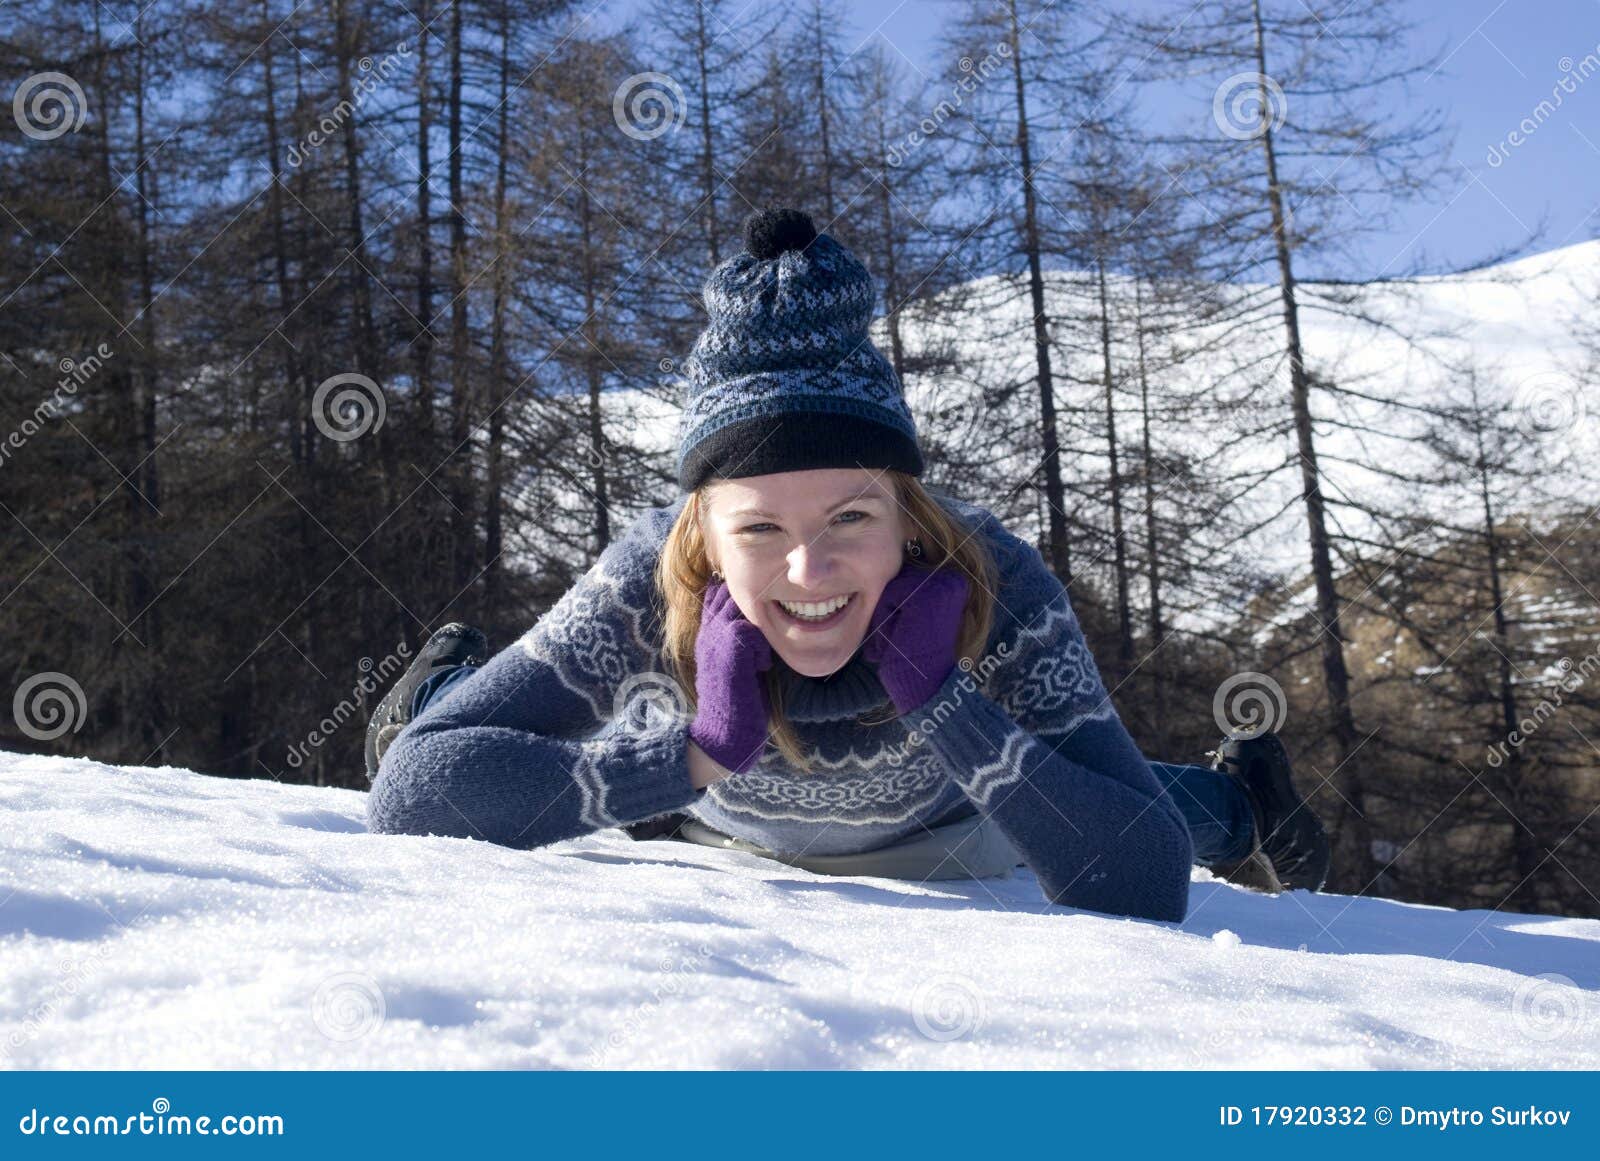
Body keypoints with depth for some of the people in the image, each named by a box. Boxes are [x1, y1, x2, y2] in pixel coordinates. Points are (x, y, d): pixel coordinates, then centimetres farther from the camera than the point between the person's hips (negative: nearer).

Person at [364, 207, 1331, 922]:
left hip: (948, 847, 1)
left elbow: (1148, 892, -45)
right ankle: (456, 684, 52)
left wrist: (937, 694, -53)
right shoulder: (645, 592, -42)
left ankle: (1231, 798, 60)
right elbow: (409, 792, -45)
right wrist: (701, 750, -53)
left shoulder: (995, 589, -43)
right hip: (723, 827, -1)